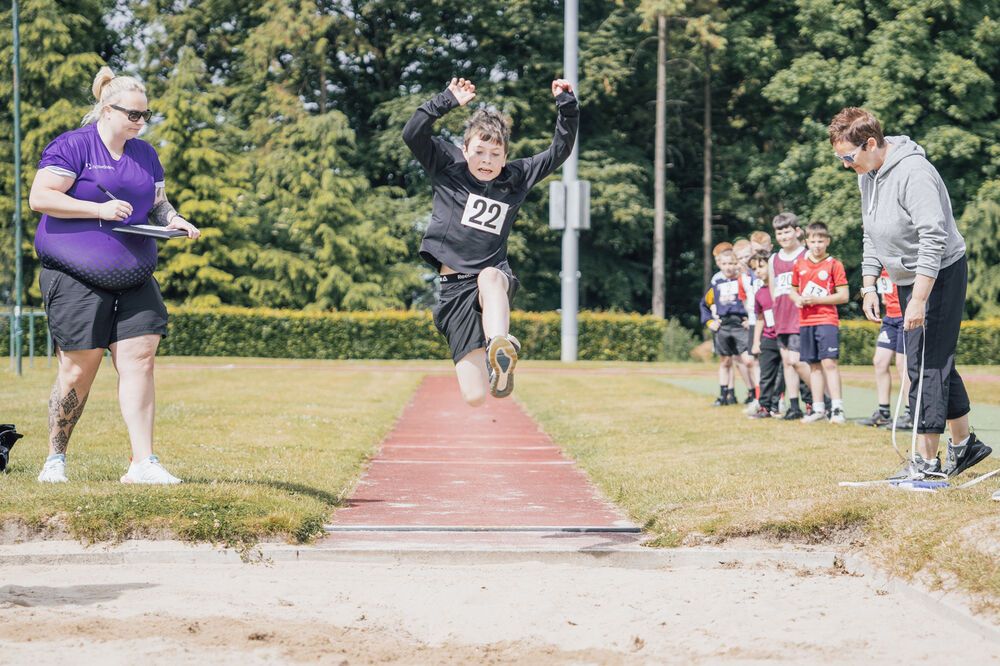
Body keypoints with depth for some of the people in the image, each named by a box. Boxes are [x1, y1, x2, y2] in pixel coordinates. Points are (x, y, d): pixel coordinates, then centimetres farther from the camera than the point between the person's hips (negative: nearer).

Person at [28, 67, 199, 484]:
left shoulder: (145, 155, 16)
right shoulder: (72, 147, -5)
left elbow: (157, 203, 25)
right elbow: (39, 197, -12)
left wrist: (173, 220, 1)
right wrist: (99, 209, -18)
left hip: (133, 276, 6)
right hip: (76, 275, -6)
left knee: (140, 359, -7)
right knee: (79, 370, -5)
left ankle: (143, 463, -7)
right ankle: (55, 460, 13)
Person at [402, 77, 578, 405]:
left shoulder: (516, 178, 12)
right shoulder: (448, 168, 6)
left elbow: (559, 151, 18)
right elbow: (412, 134, -7)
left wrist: (567, 106, 6)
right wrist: (448, 101, -13)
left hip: (497, 279, 1)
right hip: (455, 287, -1)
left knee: (490, 277, -42)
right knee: (475, 397, -11)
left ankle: (500, 348, -61)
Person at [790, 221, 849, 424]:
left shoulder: (834, 265, -2)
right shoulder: (799, 264, 12)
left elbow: (843, 296, -6)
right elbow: (793, 290, 22)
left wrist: (817, 299, -14)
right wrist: (798, 299, -2)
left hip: (827, 320, -5)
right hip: (805, 321, 5)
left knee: (829, 362, -14)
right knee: (814, 365, 8)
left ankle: (837, 408, -15)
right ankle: (818, 409, 13)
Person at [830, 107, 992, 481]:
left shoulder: (913, 172, -23)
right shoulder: (867, 175, 7)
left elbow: (933, 239, -28)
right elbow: (871, 235, 17)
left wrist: (919, 299, -30)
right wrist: (869, 287, 10)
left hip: (939, 276, -9)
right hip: (908, 279, 9)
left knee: (926, 365, -10)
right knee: (935, 364, 14)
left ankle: (926, 460, -7)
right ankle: (964, 444, 26)